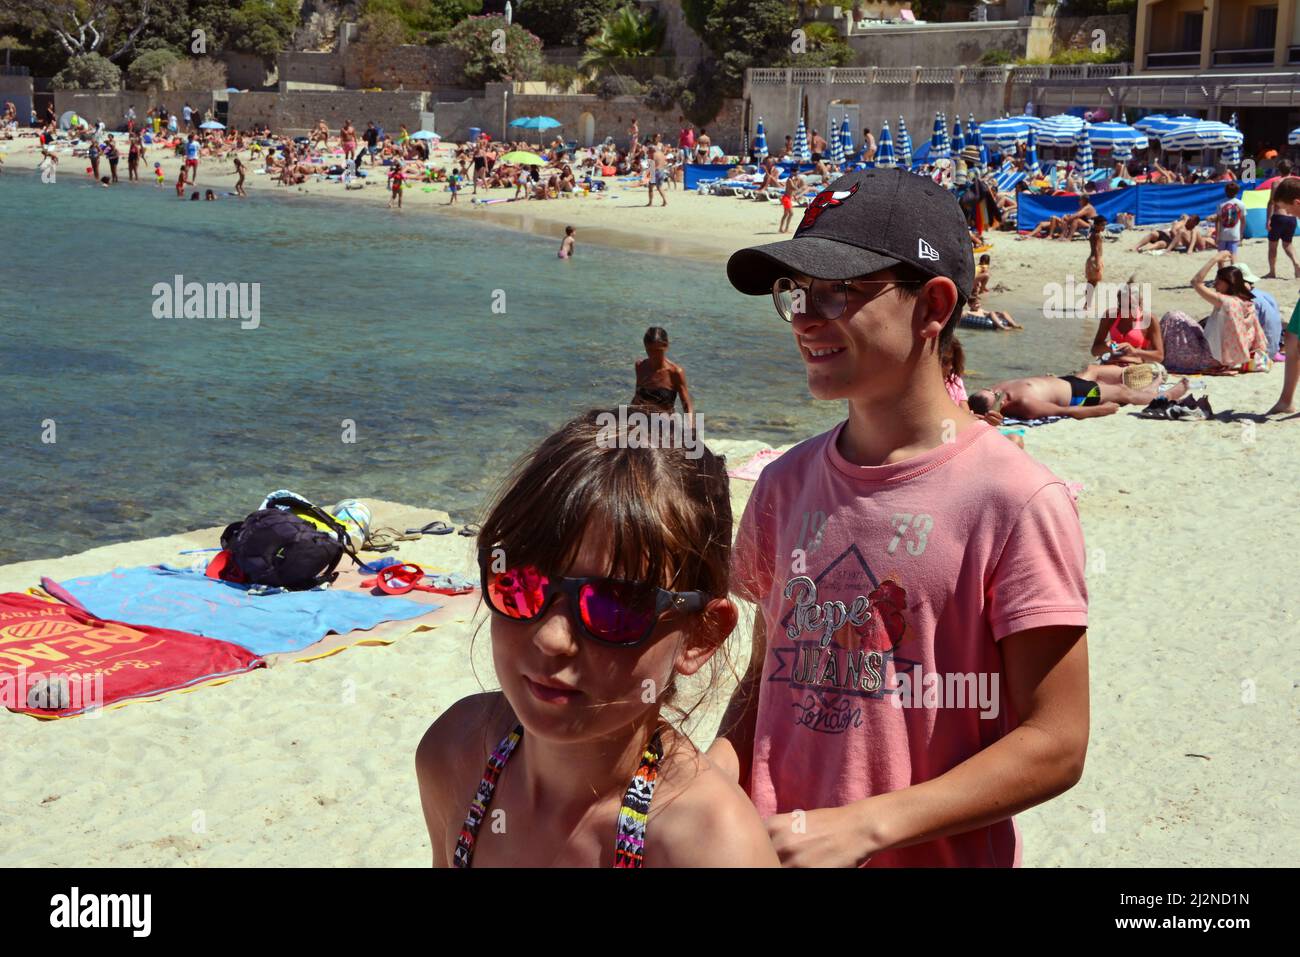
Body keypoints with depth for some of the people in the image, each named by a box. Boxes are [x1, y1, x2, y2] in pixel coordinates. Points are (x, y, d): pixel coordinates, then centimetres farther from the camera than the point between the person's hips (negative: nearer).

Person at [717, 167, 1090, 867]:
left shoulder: (1017, 502, -16)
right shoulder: (787, 483, 1)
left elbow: (1054, 745, -15)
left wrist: (864, 826, -21)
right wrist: (718, 765, -9)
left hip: (938, 856, -4)